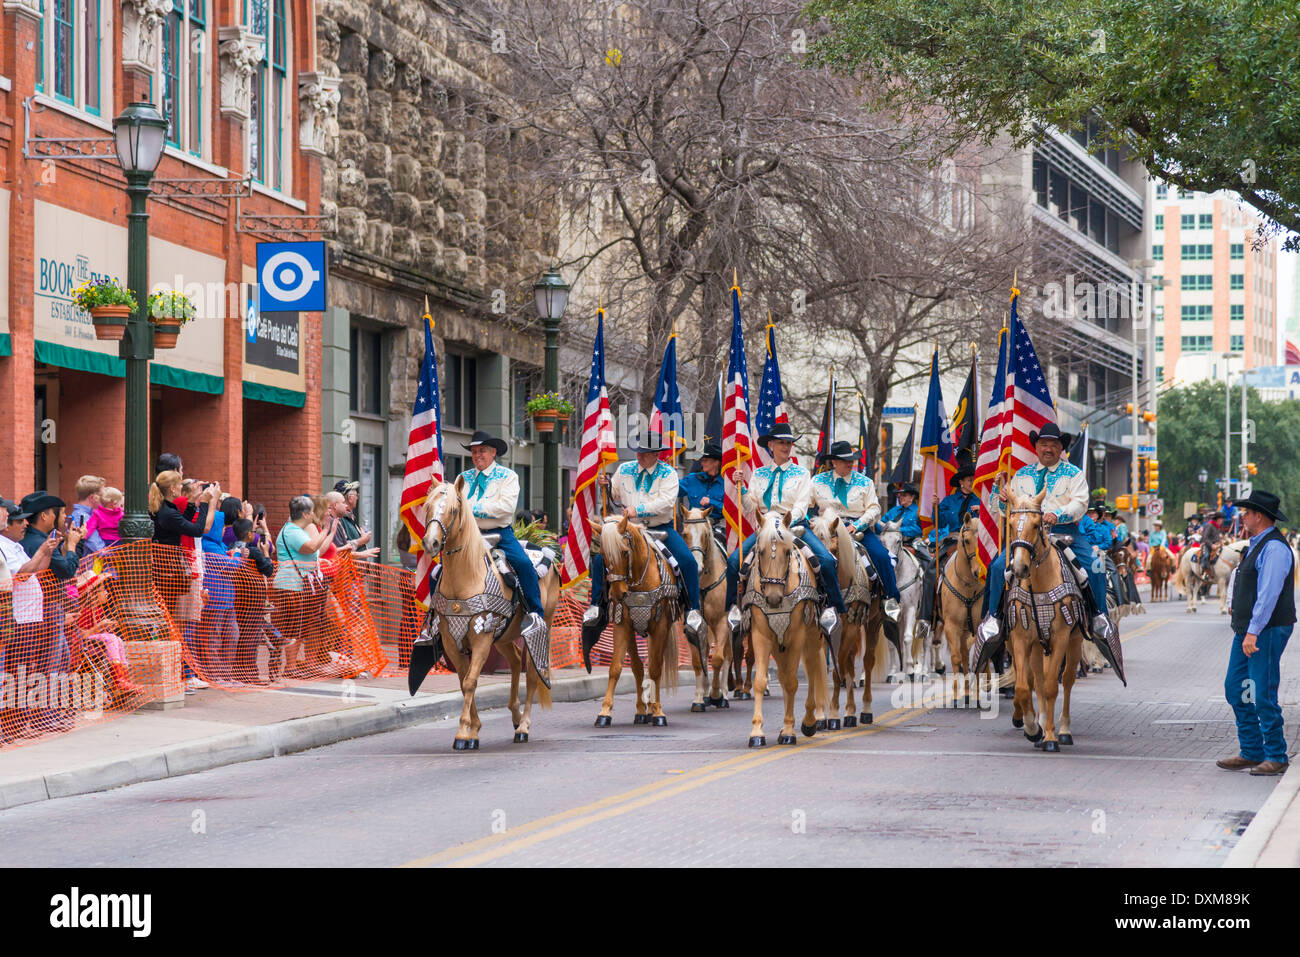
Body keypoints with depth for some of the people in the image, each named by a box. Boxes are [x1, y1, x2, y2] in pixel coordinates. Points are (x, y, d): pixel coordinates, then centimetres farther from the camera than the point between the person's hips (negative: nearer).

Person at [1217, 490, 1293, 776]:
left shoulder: (1274, 548, -16)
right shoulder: (1256, 545, 17)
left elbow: (1269, 593, -22)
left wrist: (1254, 632, -25)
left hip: (1267, 631, -10)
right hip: (1247, 631, 10)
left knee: (1263, 696, -7)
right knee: (1235, 689, 10)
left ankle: (1276, 758, 2)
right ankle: (1251, 752, 17)